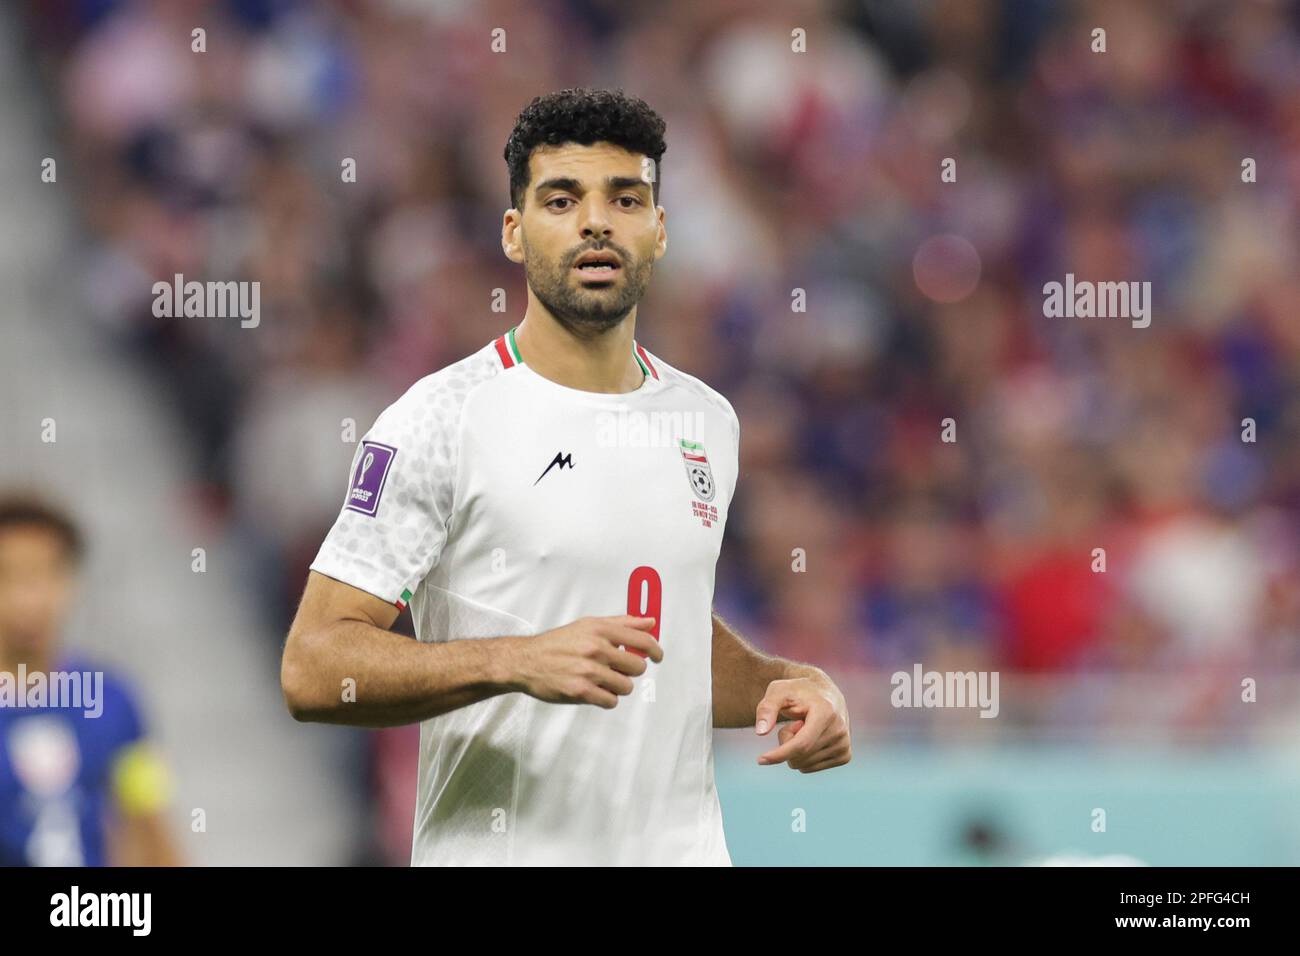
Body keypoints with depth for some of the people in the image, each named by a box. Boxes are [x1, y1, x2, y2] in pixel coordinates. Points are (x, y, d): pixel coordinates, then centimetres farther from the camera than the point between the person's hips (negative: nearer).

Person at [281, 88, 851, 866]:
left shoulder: (708, 422, 9)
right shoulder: (441, 419, -10)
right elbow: (314, 670, -14)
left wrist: (784, 685, 4)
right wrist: (518, 663, -25)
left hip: (684, 844, 5)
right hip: (499, 853, -5)